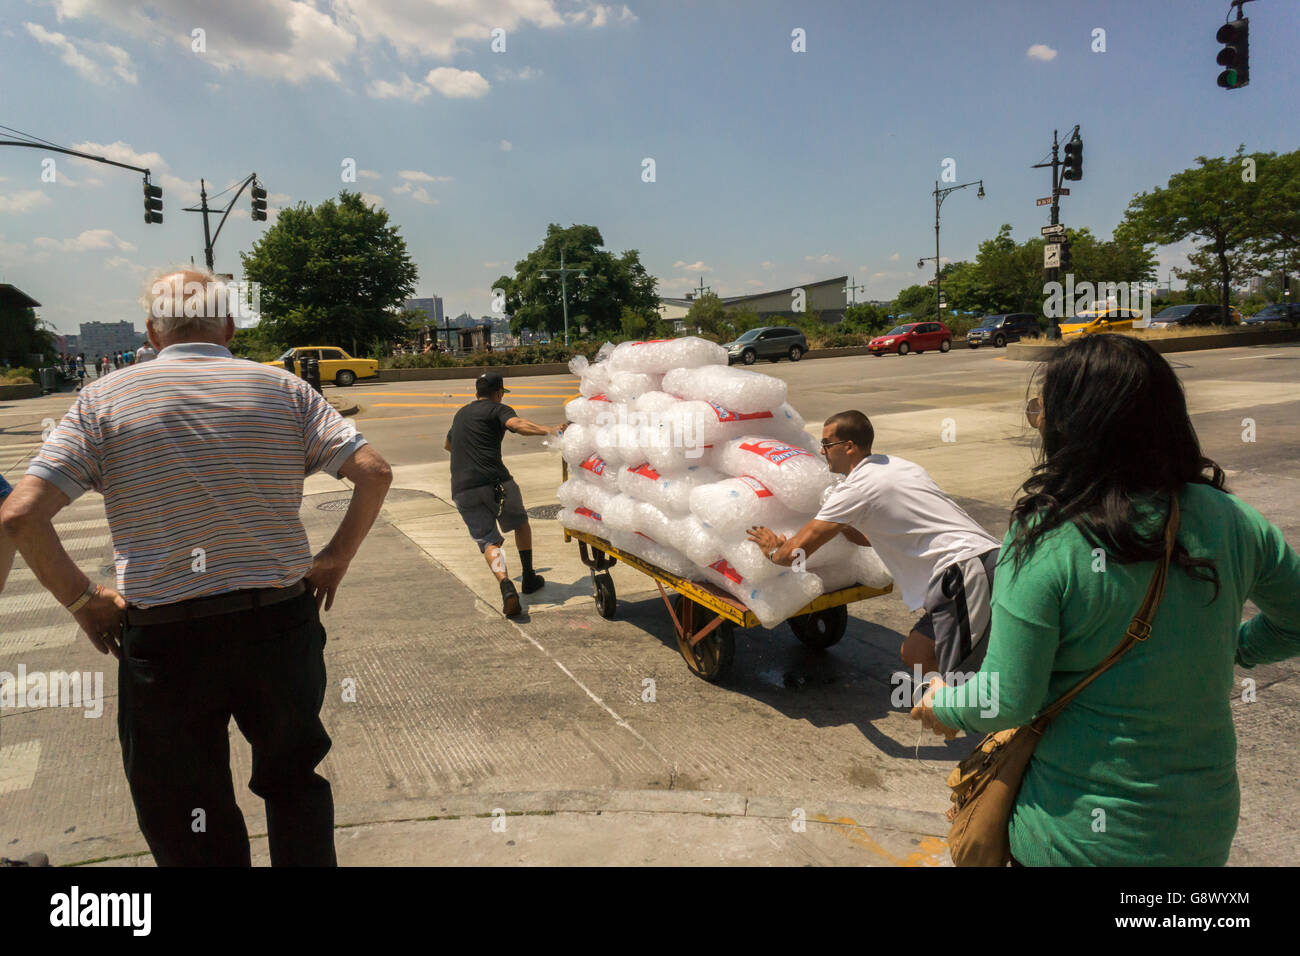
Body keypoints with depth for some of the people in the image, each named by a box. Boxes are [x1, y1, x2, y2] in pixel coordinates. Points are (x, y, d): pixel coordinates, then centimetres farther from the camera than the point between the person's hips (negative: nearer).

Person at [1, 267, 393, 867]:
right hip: (281, 621, 1)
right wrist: (335, 560, 3)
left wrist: (81, 600, 2)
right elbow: (373, 473, -6)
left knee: (189, 827, 17)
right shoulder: (283, 389, 1)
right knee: (295, 781, 24)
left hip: (165, 637, -1)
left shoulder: (104, 399, -2)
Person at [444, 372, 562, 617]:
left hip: (462, 490, 4)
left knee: (489, 541, 2)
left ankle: (506, 584, -24)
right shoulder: (498, 409, 7)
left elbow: (447, 444, 45)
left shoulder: (461, 413, 27)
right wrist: (549, 431, -20)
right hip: (495, 481, -4)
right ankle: (529, 578, 25)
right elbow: (518, 425, -17)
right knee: (521, 523, 22)